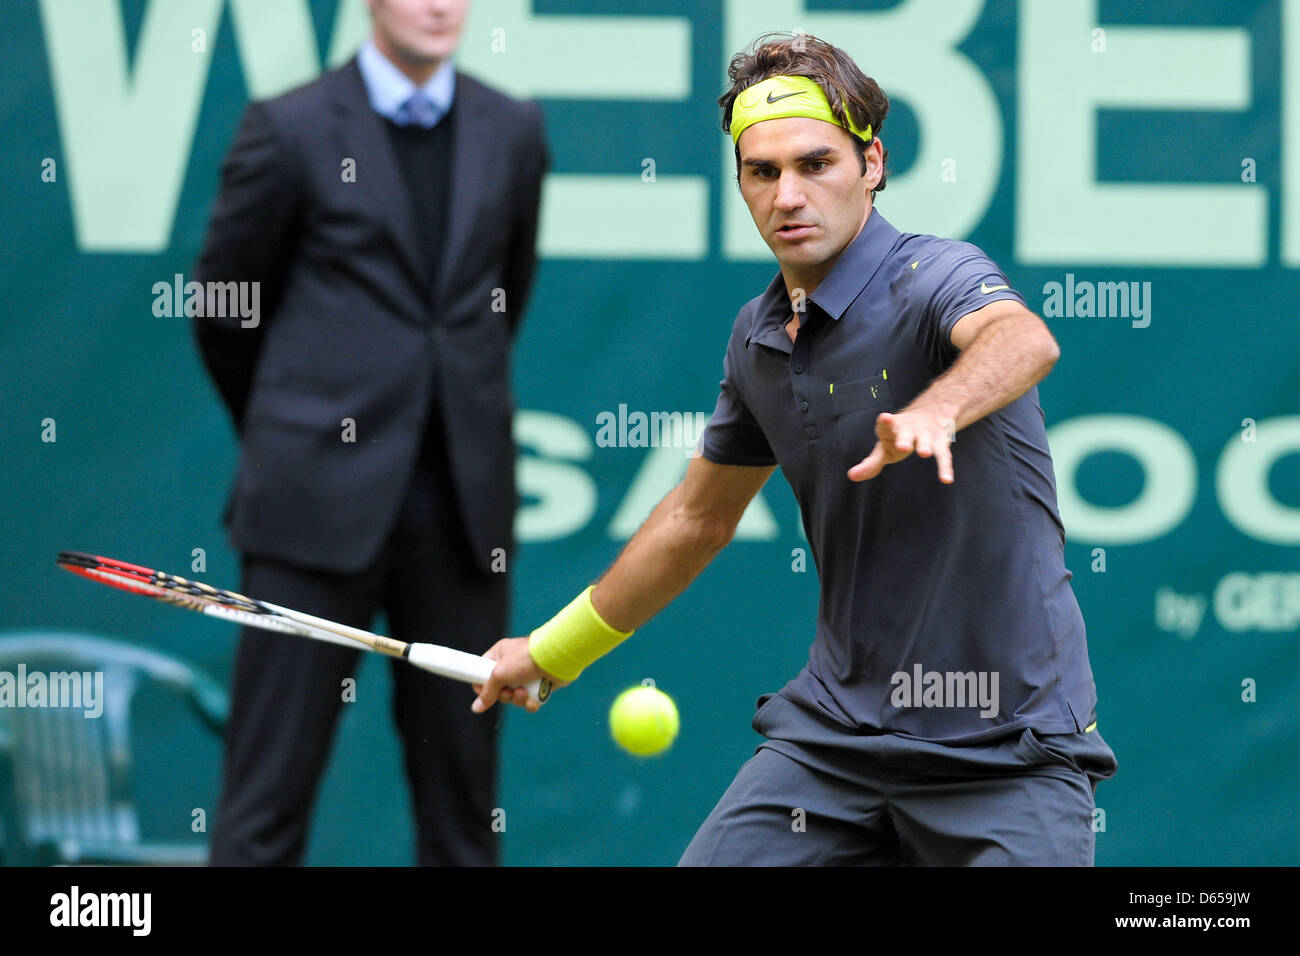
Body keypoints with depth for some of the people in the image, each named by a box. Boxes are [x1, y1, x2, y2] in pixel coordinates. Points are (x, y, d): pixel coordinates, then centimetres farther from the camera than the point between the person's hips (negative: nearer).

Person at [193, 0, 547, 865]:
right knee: (269, 791, -3)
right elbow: (222, 310, 8)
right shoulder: (290, 130, -2)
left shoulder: (514, 132, 9)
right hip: (320, 501, -4)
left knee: (462, 784, 6)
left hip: (462, 502, 4)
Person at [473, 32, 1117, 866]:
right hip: (839, 726, 6)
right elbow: (700, 518, 24)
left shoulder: (936, 278, -14)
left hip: (1008, 743, -6)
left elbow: (1024, 339, -39)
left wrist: (935, 410, -61)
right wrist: (555, 649, 32)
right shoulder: (758, 338, 7)